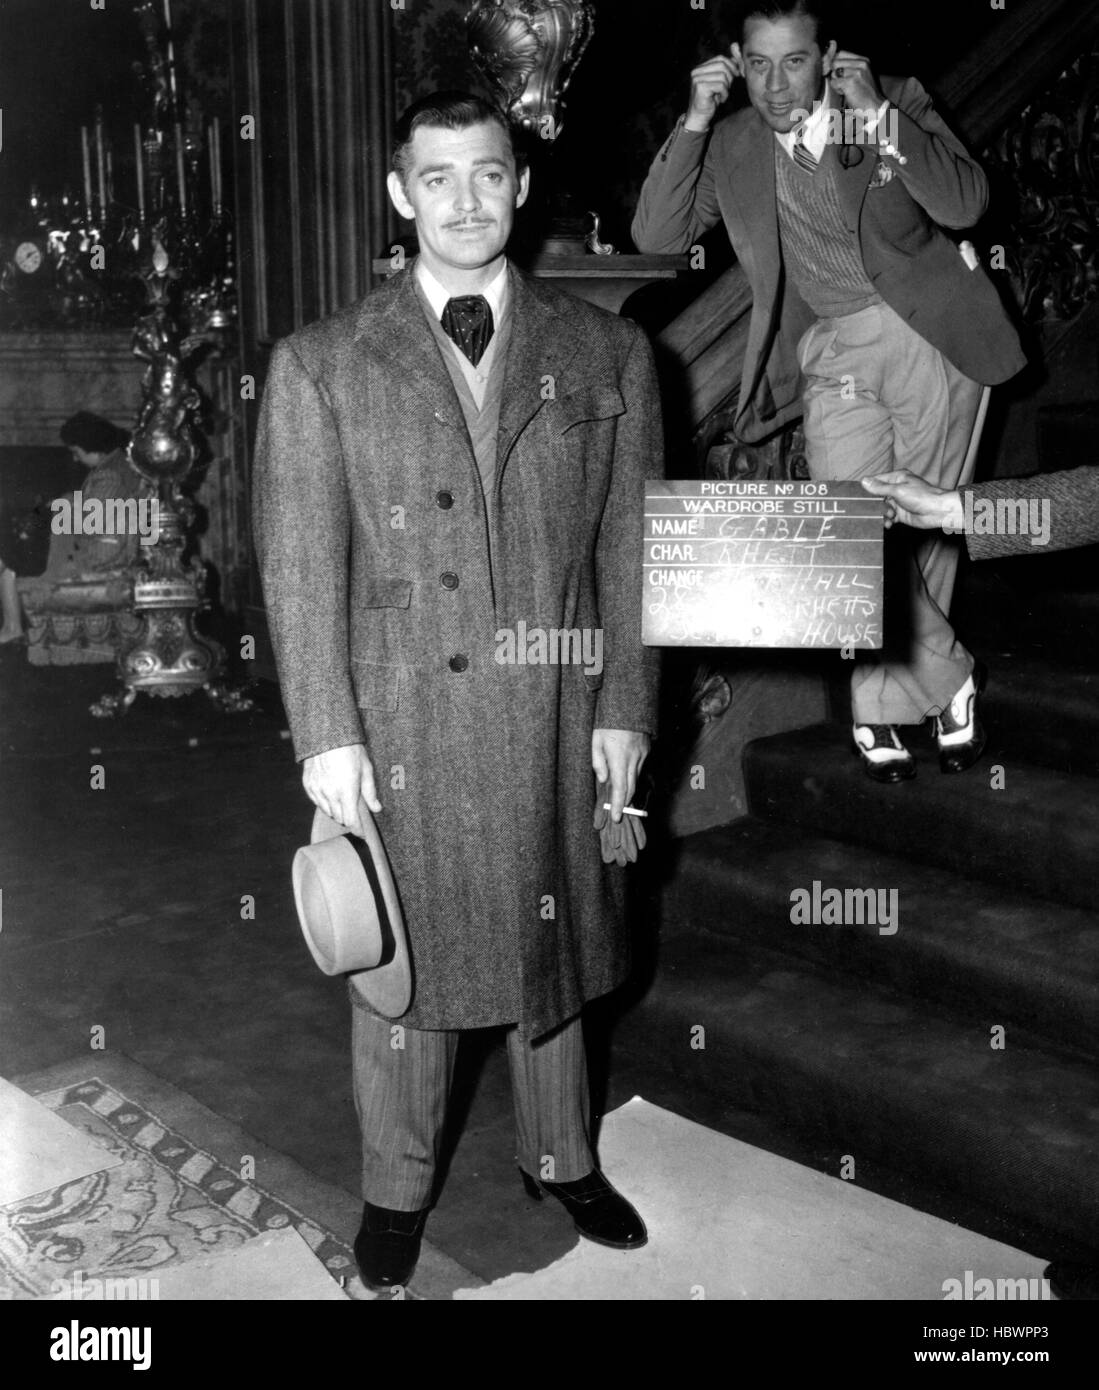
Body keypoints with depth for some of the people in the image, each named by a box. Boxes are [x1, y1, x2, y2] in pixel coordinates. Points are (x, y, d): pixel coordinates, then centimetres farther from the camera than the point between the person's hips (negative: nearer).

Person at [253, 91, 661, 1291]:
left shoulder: (604, 355, 3)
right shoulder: (319, 366, -1)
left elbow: (628, 547, 3)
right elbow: (300, 564, -4)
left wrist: (624, 708, 1)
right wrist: (325, 733, -9)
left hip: (554, 721, 2)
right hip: (396, 727, -1)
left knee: (548, 944, 17)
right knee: (401, 958, 12)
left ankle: (559, 1157, 41)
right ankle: (396, 1185, 35)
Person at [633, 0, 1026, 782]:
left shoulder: (898, 102, -1)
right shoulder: (731, 146, 3)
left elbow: (965, 204, -13)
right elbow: (658, 238, -4)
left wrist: (881, 116, -19)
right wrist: (695, 121, -12)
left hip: (934, 333, -1)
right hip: (833, 357, 1)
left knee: (926, 526, 4)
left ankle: (886, 699, 23)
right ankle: (948, 680, 8)